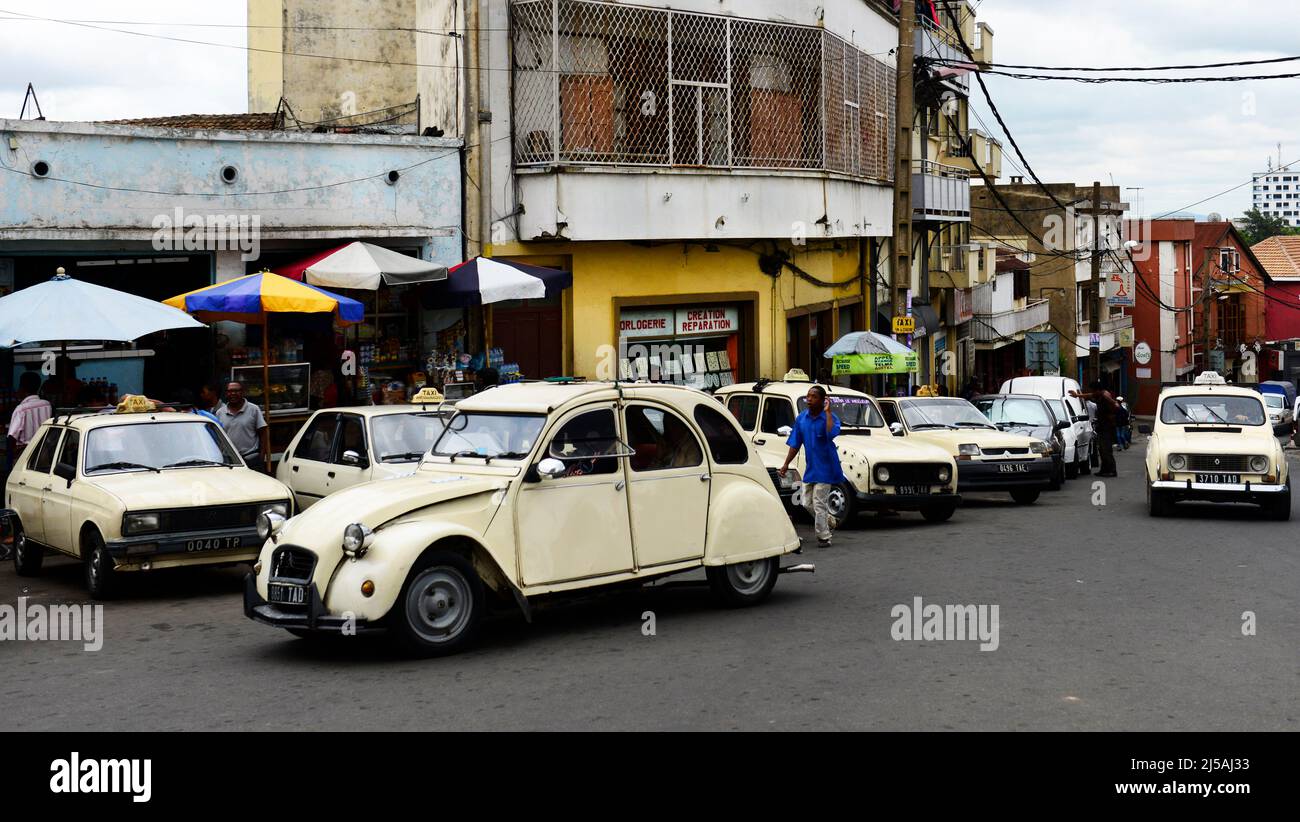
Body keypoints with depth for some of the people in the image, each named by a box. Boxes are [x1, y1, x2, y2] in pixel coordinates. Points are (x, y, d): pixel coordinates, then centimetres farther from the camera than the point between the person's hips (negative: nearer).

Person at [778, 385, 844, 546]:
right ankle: (830, 521, 35)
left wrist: (827, 412, -27)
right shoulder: (801, 418, 4)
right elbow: (795, 444, 9)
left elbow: (831, 434, -36)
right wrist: (786, 464, 5)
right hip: (810, 467, 6)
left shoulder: (830, 418, -12)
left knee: (819, 503, -5)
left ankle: (824, 537, 7)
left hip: (824, 468, -6)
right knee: (808, 503, 13)